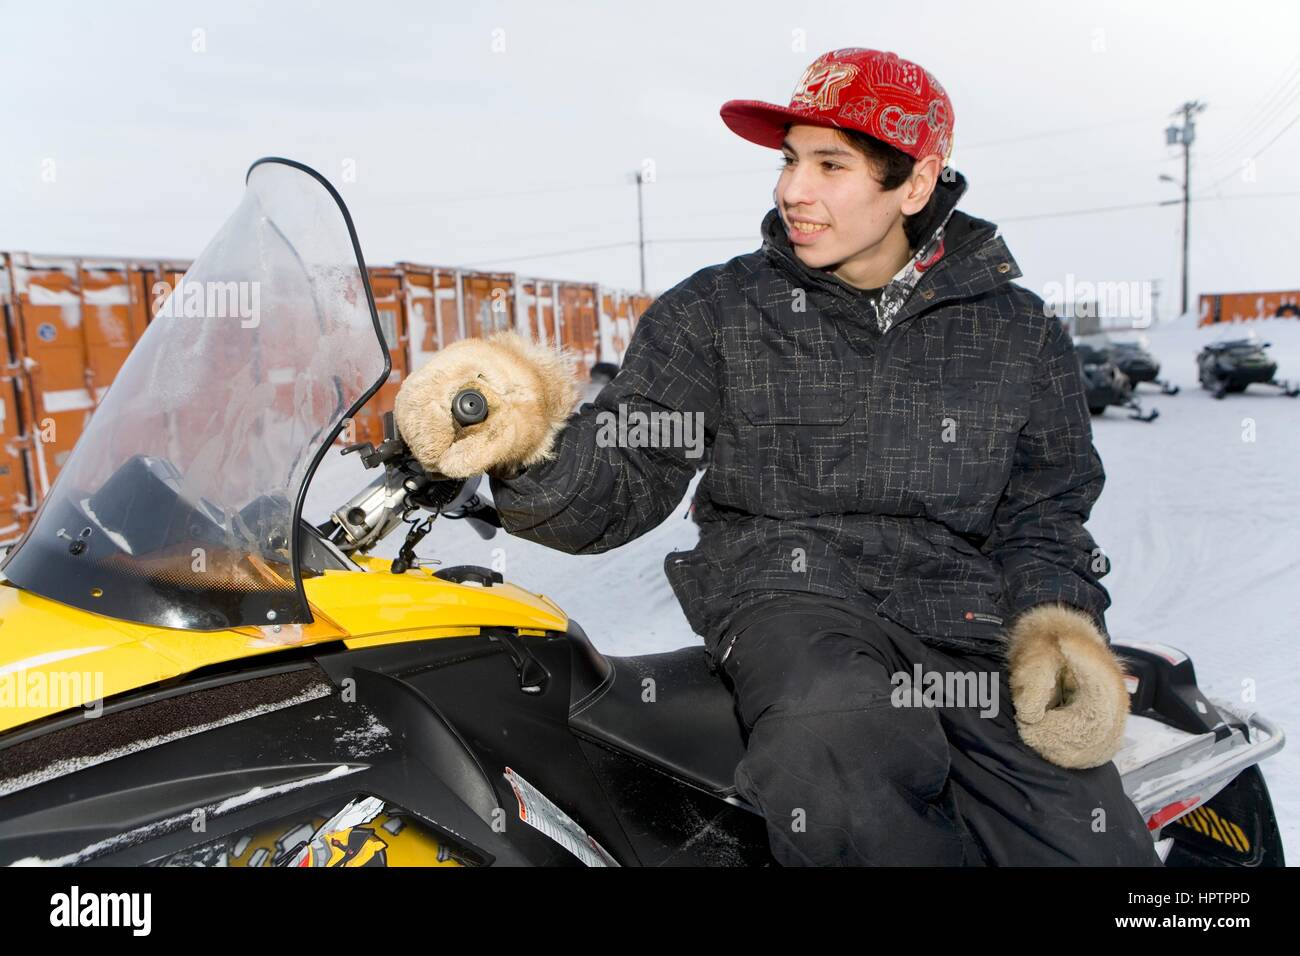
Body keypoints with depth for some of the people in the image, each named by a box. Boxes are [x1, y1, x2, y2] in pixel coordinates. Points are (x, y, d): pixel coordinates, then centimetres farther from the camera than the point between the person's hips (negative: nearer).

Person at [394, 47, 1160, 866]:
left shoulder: (1021, 334, 14)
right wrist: (532, 443, -20)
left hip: (965, 613, 3)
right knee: (838, 741, -36)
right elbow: (621, 484, 1)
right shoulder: (716, 311, 7)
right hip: (787, 591, -2)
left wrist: (1060, 628, -2)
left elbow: (1046, 513, 18)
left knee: (1093, 845, -19)